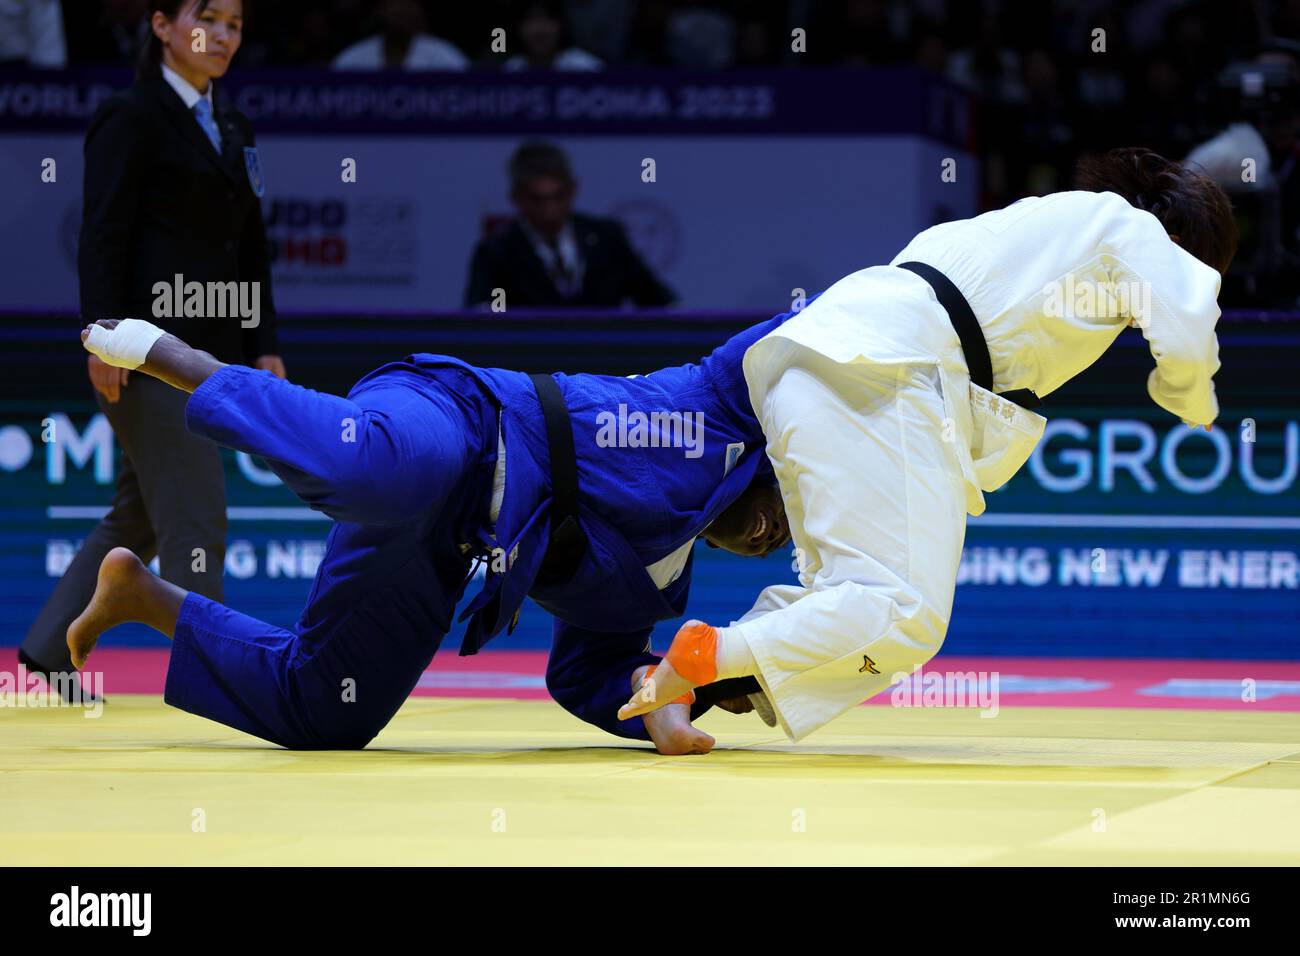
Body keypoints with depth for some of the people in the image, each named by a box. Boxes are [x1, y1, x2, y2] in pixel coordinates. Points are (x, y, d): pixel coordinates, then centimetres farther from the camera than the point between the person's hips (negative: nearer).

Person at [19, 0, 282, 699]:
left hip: (211, 353, 8)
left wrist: (265, 346, 14)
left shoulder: (233, 130, 18)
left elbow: (251, 248, 20)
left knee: (138, 519, 13)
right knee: (196, 525, -9)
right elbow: (103, 236, -12)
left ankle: (48, 653, 23)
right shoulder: (132, 120, -5)